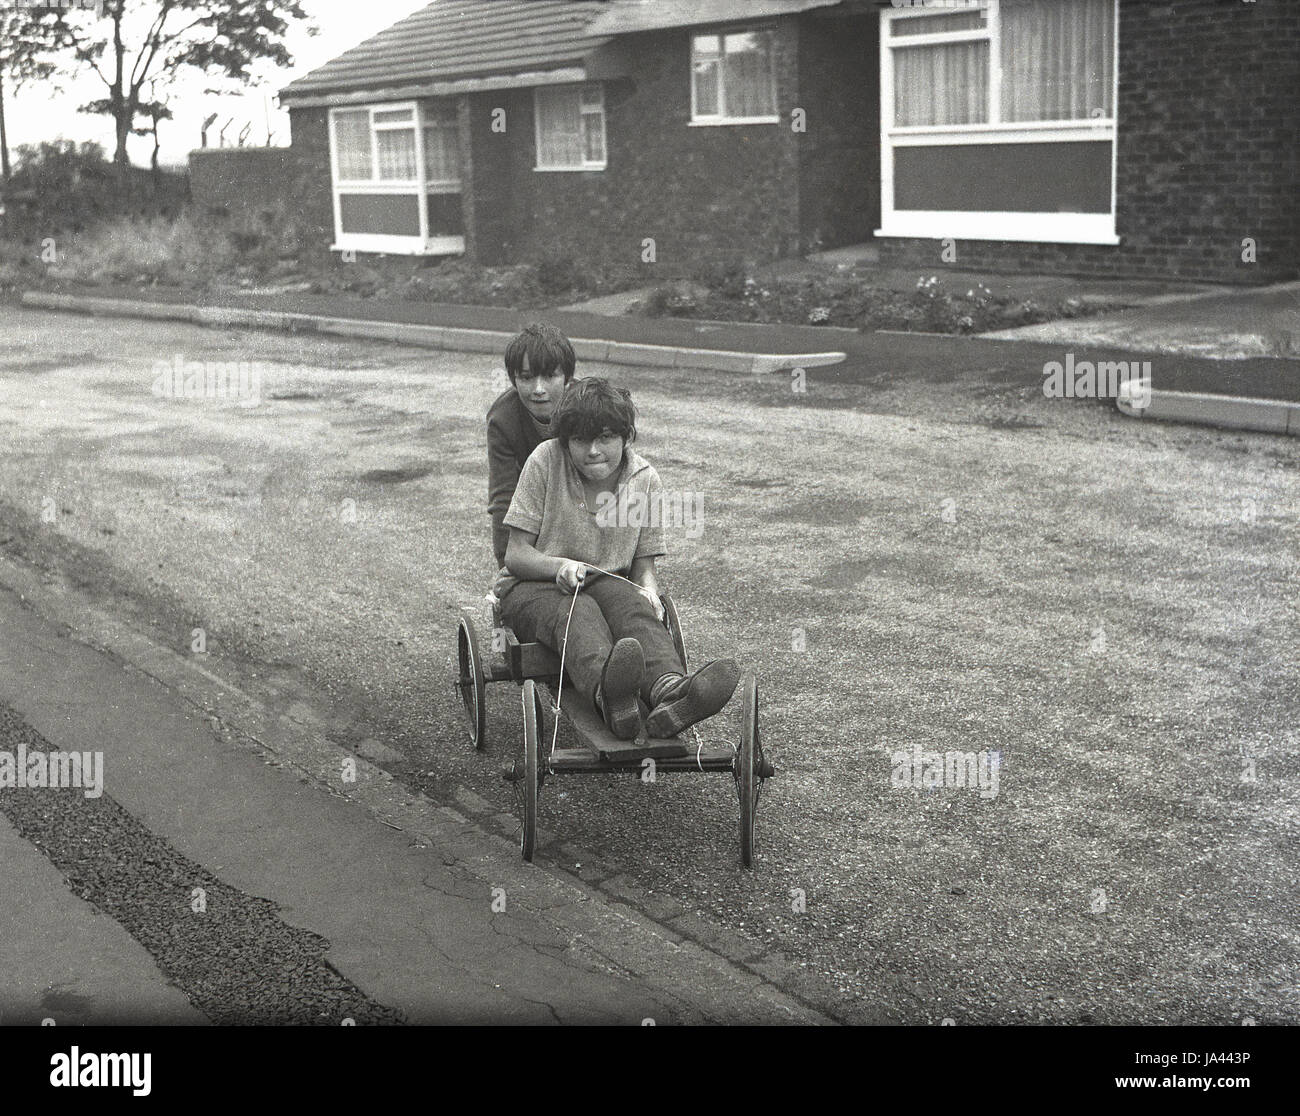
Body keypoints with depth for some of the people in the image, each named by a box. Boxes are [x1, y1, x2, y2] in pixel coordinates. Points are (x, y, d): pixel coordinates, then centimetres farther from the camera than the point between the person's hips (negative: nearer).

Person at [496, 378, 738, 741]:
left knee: (632, 602, -34)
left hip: (611, 585, 2)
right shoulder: (545, 461, -7)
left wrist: (648, 589, -18)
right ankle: (607, 693, -73)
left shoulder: (643, 479, 1)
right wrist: (559, 565, -28)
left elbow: (644, 565, 6)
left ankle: (667, 689, -65)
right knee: (577, 612, -38)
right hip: (534, 586, -2)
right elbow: (516, 554, -6)